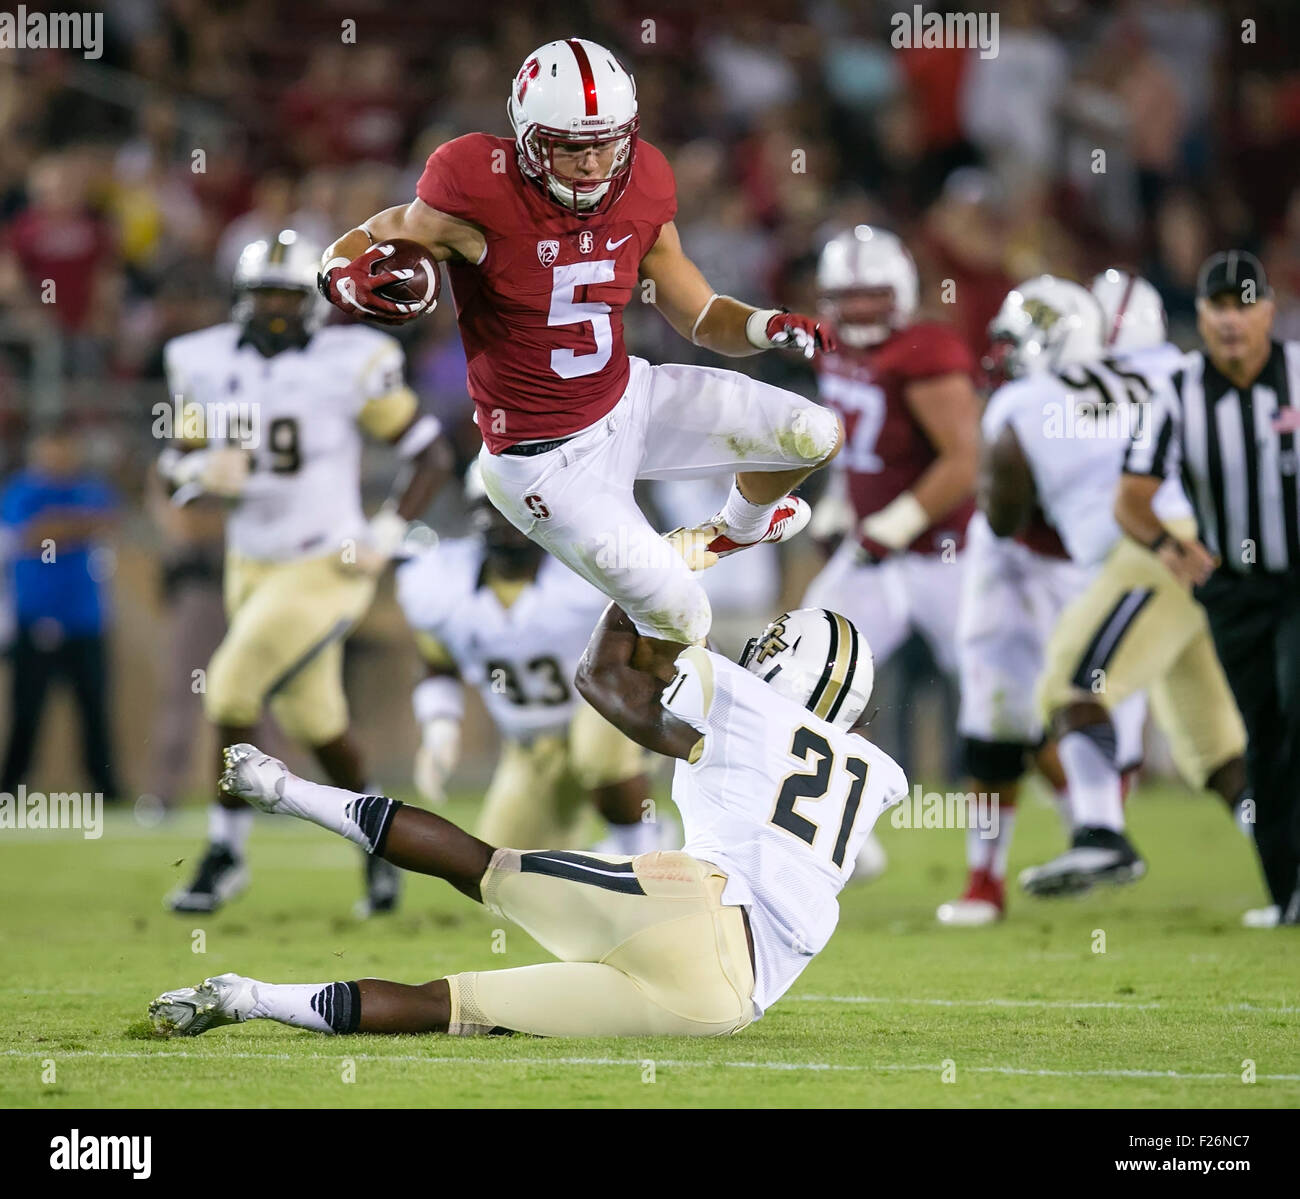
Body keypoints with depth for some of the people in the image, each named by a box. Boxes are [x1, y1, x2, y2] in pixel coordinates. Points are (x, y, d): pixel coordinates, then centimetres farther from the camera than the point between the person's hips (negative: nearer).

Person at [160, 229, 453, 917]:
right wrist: (202, 473, -17)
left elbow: (432, 455, -7)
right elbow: (174, 469, 7)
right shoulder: (210, 366, 0)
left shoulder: (348, 365, -14)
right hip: (251, 568, 6)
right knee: (310, 716, 14)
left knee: (233, 688, -15)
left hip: (324, 568, -6)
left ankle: (225, 852, -1)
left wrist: (384, 539, -14)